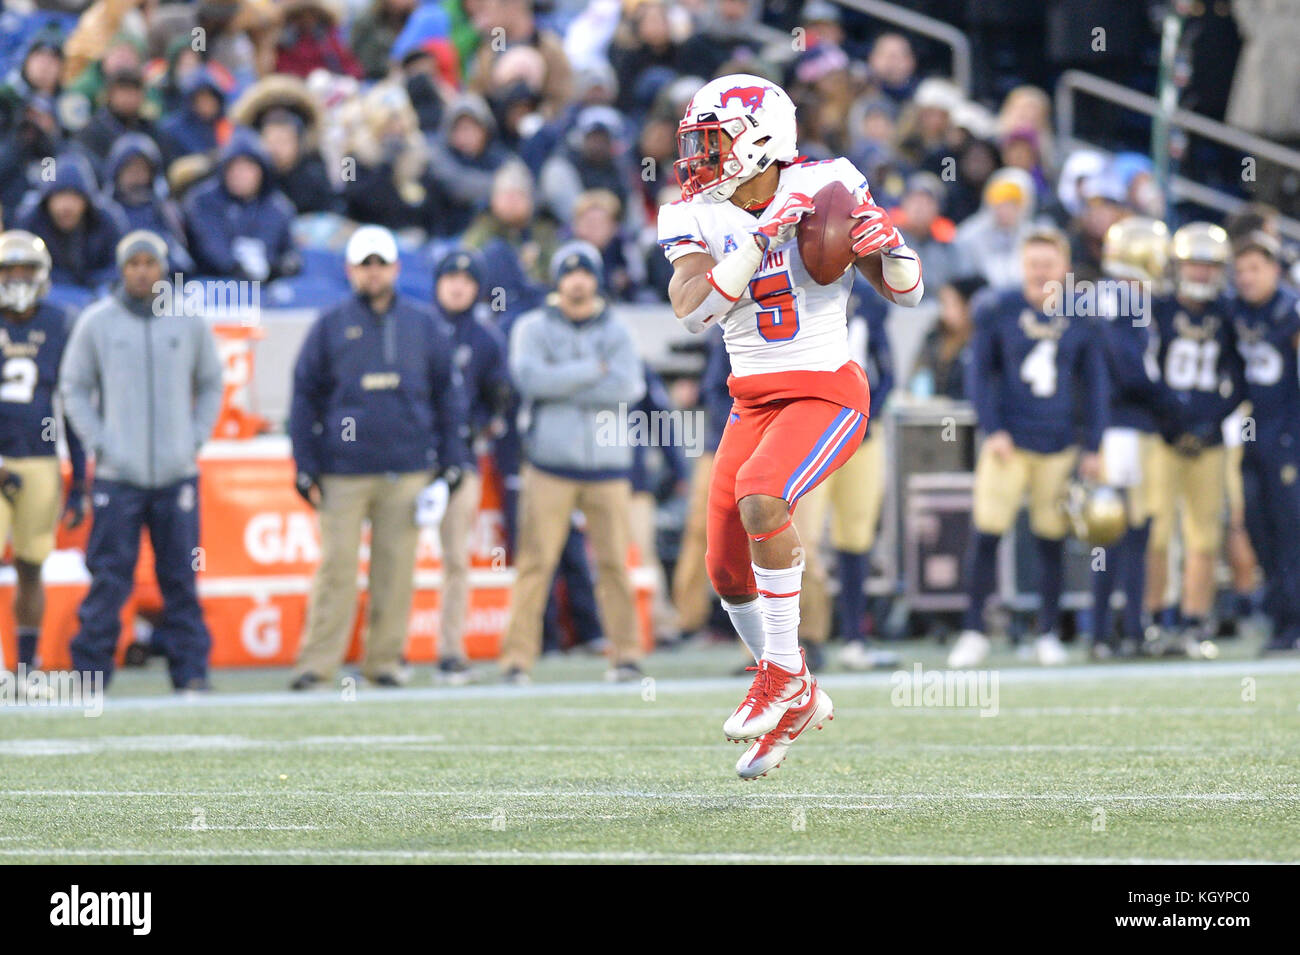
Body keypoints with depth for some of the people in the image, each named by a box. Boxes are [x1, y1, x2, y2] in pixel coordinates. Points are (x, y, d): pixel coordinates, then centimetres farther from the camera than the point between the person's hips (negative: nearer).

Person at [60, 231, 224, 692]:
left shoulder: (189, 322, 6)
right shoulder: (96, 322, 1)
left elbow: (210, 385, 17)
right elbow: (74, 388, 7)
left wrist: (196, 438, 5)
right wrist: (98, 442, -3)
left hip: (177, 472, 2)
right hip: (118, 474, -2)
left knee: (181, 579, 3)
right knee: (109, 579, -3)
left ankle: (191, 670, 8)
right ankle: (90, 669, 4)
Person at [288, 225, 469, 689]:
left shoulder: (425, 327, 10)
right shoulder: (329, 327, 6)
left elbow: (448, 394, 13)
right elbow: (305, 399, 7)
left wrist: (451, 461, 7)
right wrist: (306, 468, 0)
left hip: (407, 471, 1)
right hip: (343, 472, -1)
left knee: (396, 566, 2)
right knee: (336, 566, -5)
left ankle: (385, 659, 9)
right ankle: (317, 662, -2)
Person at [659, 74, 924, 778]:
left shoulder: (826, 186, -8)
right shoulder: (696, 217, -2)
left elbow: (906, 293, -1)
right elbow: (693, 311, -20)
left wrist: (886, 243, -23)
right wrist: (762, 235, -26)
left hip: (827, 394, -5)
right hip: (753, 399, 5)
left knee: (759, 497, -30)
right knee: (728, 572, 4)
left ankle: (784, 675, -15)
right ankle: (797, 703, 27)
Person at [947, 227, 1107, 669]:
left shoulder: (1081, 319, 3)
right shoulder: (998, 310, -3)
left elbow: (1093, 386, 9)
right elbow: (980, 374, 1)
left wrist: (1093, 447, 6)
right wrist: (993, 430, -8)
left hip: (1059, 446, 2)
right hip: (1009, 442, -2)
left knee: (1051, 541, 5)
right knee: (986, 534, -8)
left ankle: (1048, 634, 16)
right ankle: (973, 632, 0)